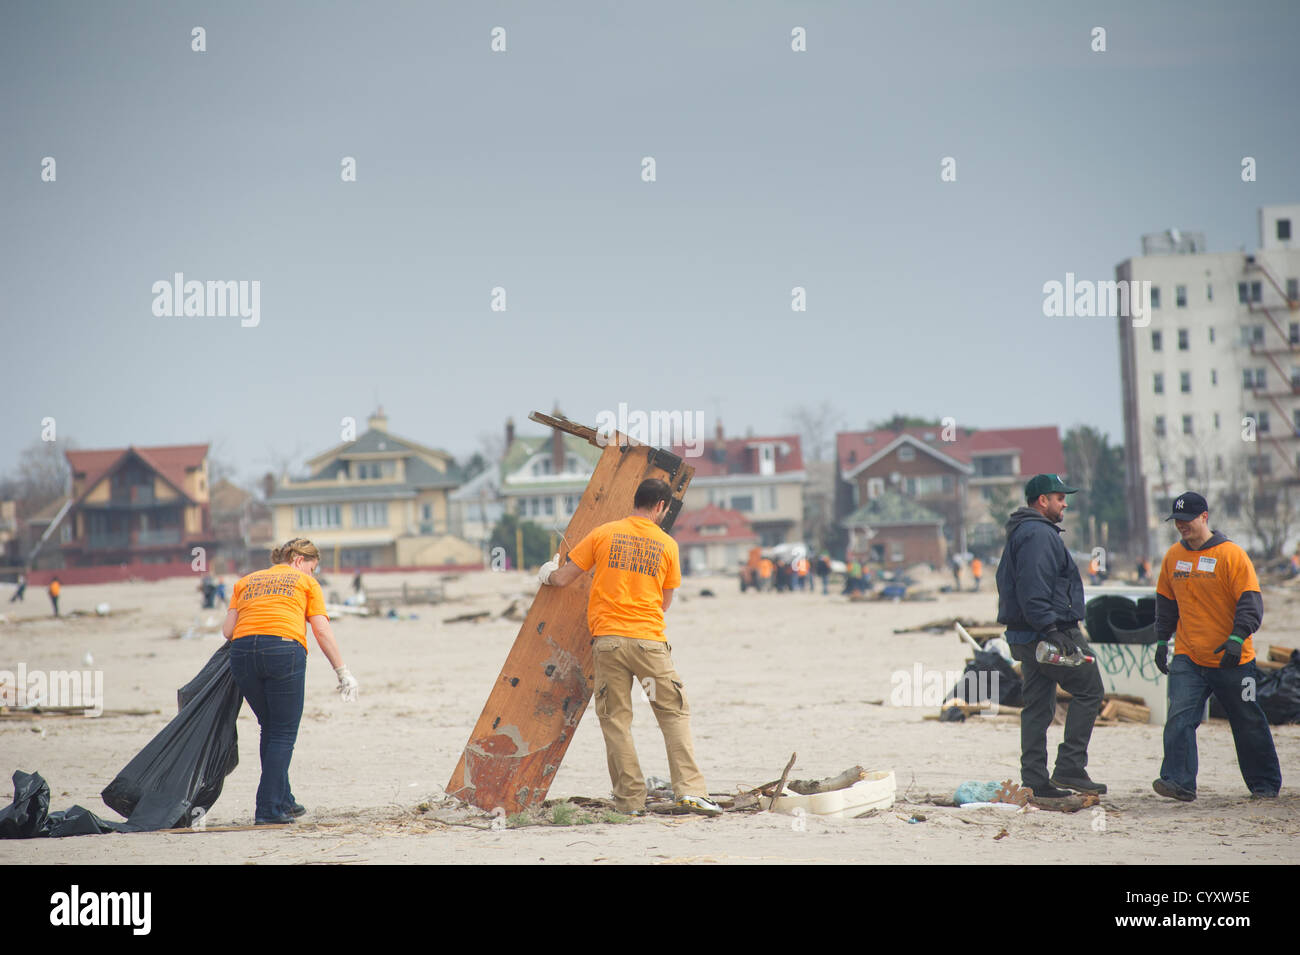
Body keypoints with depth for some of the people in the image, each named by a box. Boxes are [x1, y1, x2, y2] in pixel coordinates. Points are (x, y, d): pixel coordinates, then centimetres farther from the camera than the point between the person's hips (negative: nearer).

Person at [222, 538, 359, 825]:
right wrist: (342, 672, 9)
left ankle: (283, 802, 22)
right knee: (283, 733, 2)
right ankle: (269, 809, -4)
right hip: (284, 649, -4)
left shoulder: (246, 581, 27)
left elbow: (227, 630, 15)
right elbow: (322, 631, 8)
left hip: (243, 650, 4)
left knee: (270, 728, 18)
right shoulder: (305, 582, 18)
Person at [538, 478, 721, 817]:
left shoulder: (603, 534, 4)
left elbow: (562, 579, 8)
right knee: (675, 713, 7)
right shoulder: (667, 545, 4)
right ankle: (689, 789, -3)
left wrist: (547, 573, 31)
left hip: (608, 638, 1)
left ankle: (630, 800, 4)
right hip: (649, 639, -1)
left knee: (615, 720, 5)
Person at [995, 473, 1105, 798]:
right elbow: (1033, 590, -23)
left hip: (1024, 636, 10)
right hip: (1052, 631, -10)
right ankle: (1070, 768, -7)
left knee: (1037, 707, 10)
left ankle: (1034, 781, 10)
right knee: (1088, 689, -3)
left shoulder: (1020, 533, 21)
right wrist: (1051, 631, -25)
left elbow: (1007, 583, 24)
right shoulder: (1039, 534, -13)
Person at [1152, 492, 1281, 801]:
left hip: (1232, 660, -4)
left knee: (1249, 724, 8)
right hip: (1187, 658, 4)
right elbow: (1166, 601, 19)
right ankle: (1179, 782, -15)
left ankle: (1265, 784, 22)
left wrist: (1237, 638, -25)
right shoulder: (1173, 557, 8)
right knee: (1179, 718, -13)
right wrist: (1162, 640, 15)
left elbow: (1250, 601, -14)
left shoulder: (1231, 554, -9)